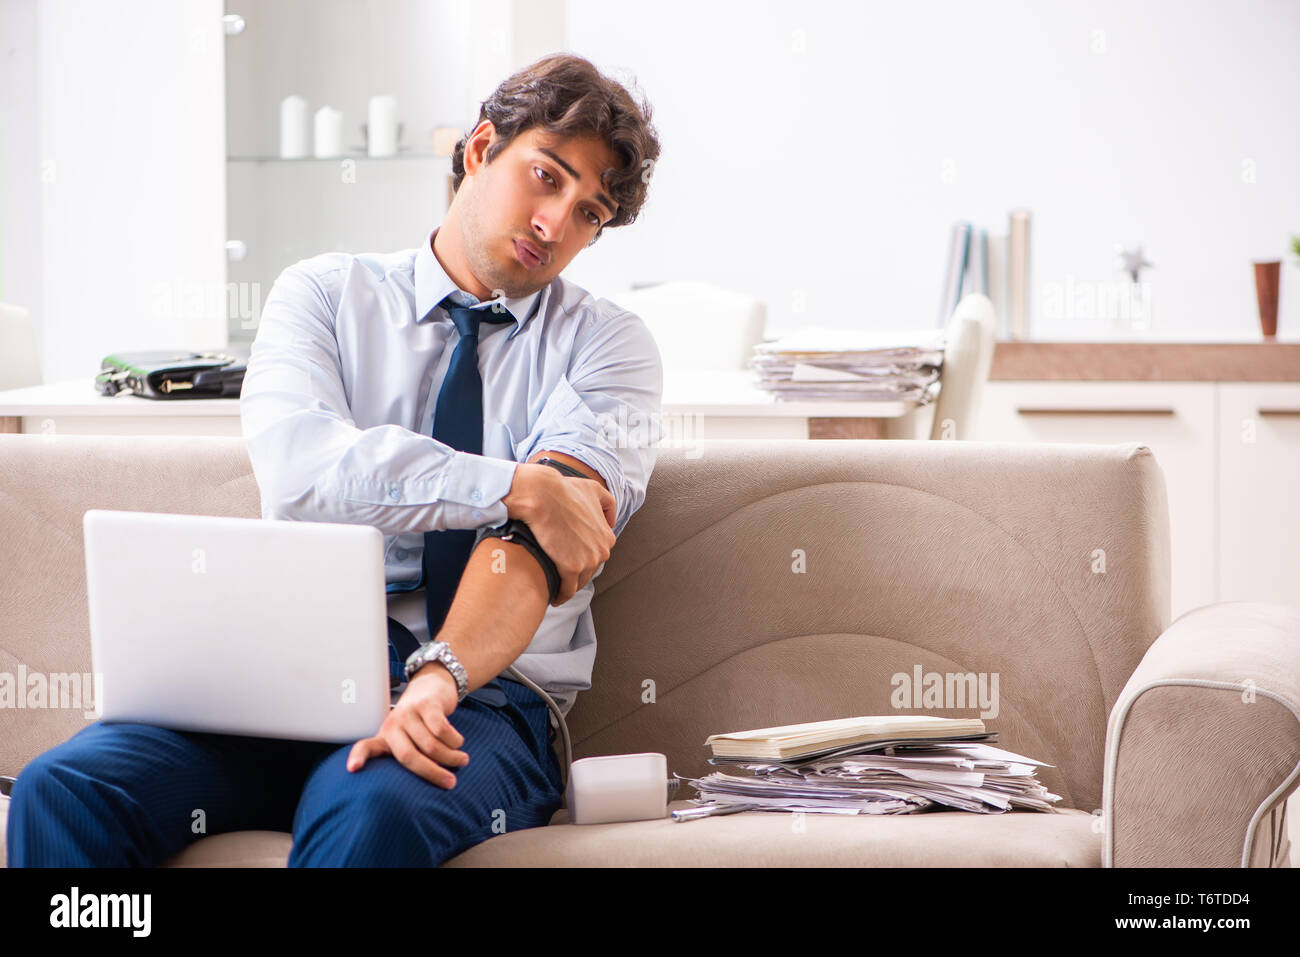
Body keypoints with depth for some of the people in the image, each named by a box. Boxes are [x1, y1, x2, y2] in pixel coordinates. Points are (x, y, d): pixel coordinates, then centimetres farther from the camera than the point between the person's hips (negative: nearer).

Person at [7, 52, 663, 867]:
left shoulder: (607, 343, 9)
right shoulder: (326, 294, 13)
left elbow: (546, 541, -10)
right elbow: (299, 464, -9)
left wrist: (440, 679, -28)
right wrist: (514, 487, -17)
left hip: (487, 693, -2)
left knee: (371, 812, -37)